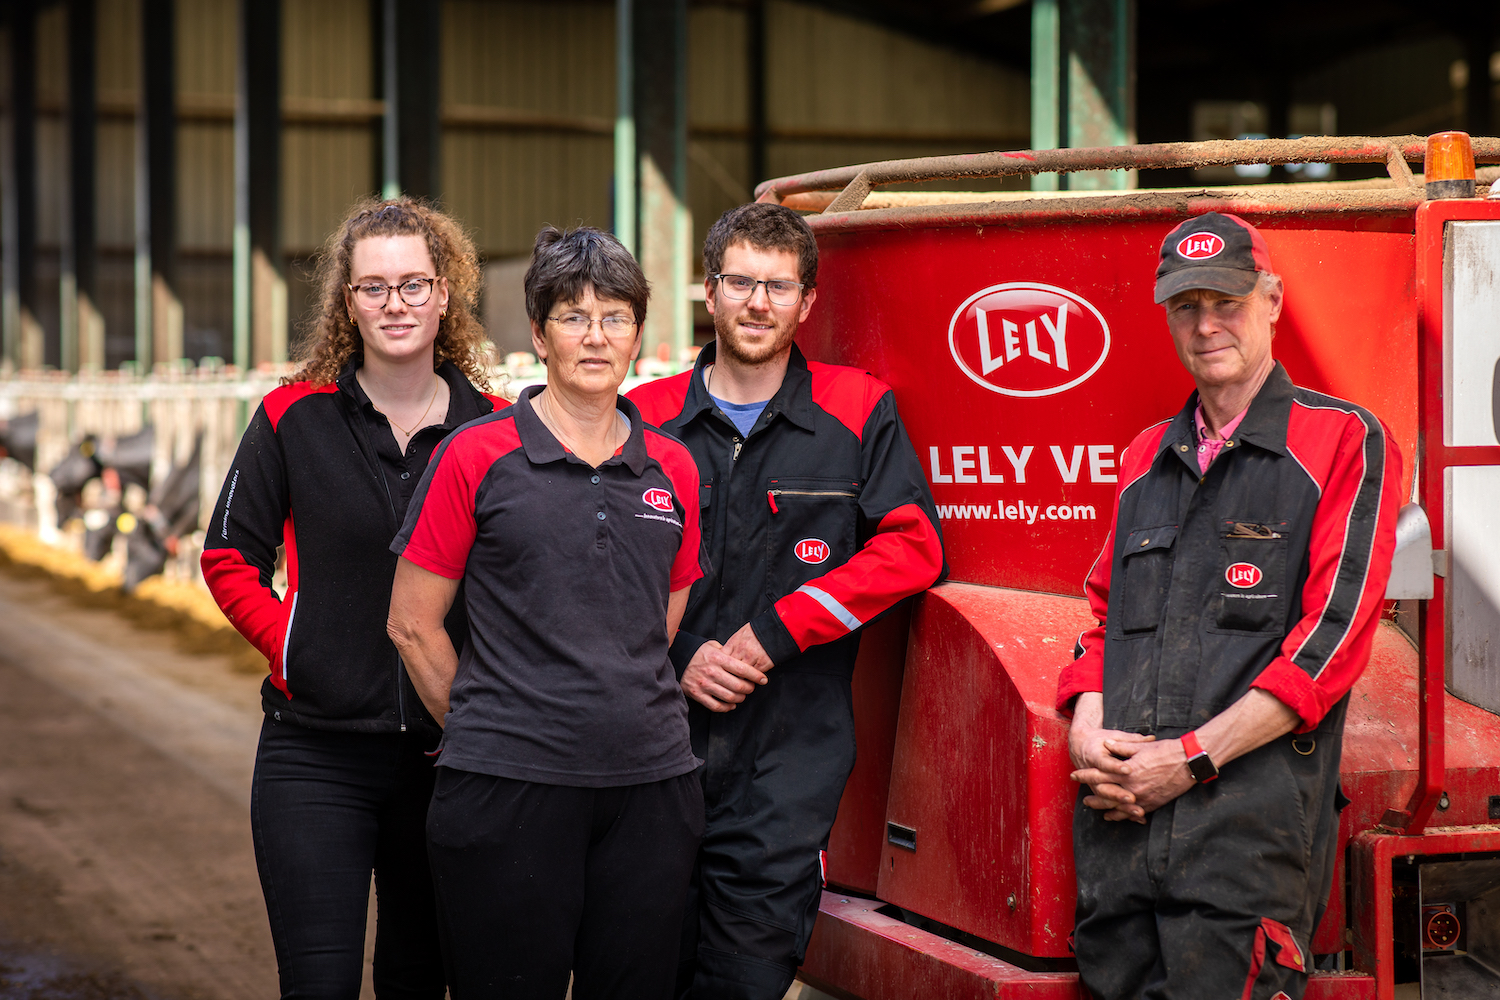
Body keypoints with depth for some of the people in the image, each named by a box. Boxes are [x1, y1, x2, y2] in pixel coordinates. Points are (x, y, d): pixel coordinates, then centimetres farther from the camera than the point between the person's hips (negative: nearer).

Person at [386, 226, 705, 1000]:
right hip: (507, 790, -3)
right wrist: (481, 731, 9)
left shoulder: (672, 469, 10)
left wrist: (628, 718, 14)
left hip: (650, 787, 4)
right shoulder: (476, 457, -1)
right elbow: (413, 624, 4)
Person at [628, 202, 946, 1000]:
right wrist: (677, 656, -8)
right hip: (661, 746, 2)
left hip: (790, 757, -1)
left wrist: (778, 631, -9)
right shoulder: (645, 419, 8)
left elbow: (911, 547, -3)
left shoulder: (858, 412, 5)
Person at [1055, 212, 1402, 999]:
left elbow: (1335, 631, -6)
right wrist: (1087, 731, 2)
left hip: (1252, 816, -5)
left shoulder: (1345, 441, 3)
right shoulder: (1145, 458, 22)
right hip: (1117, 817, 5)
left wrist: (1191, 757, -11)